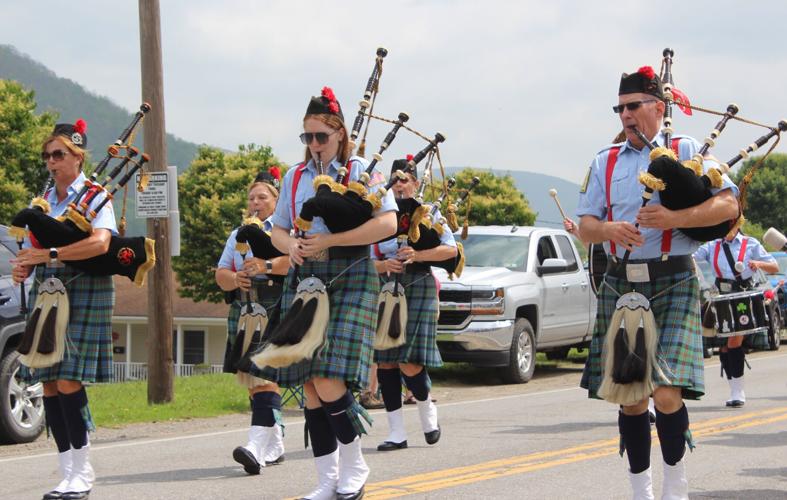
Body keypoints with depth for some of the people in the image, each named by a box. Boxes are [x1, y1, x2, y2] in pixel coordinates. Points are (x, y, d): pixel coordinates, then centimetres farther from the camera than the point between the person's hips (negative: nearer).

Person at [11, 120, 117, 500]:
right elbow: (32, 247, 19)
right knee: (49, 384, 2)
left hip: (81, 294, -6)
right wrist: (23, 267, -5)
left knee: (69, 382, -13)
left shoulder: (94, 196, -2)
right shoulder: (44, 200, 17)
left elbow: (100, 243, -18)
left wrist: (48, 254, -23)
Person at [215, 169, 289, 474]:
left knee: (265, 377, -17)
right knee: (252, 379, 6)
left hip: (275, 310, -7)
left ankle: (257, 447, -30)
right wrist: (234, 279, -6)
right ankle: (274, 447, 16)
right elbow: (220, 273, 17)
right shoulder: (238, 235, 25)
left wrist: (267, 265, -26)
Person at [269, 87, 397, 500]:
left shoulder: (362, 171, 0)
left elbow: (387, 223, -12)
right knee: (310, 387, 2)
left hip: (349, 281, -5)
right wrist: (290, 245, -5)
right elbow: (278, 230, 20)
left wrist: (328, 241, -16)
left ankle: (353, 466, 3)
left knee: (329, 382, -17)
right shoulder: (295, 177, 14)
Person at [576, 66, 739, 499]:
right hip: (621, 284, 4)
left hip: (673, 284, -4)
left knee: (667, 394, -15)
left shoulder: (686, 150, 3)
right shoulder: (606, 161, 14)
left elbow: (728, 205, -5)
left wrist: (674, 218, -19)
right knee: (630, 397, 5)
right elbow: (585, 224, 11)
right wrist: (608, 229, -12)